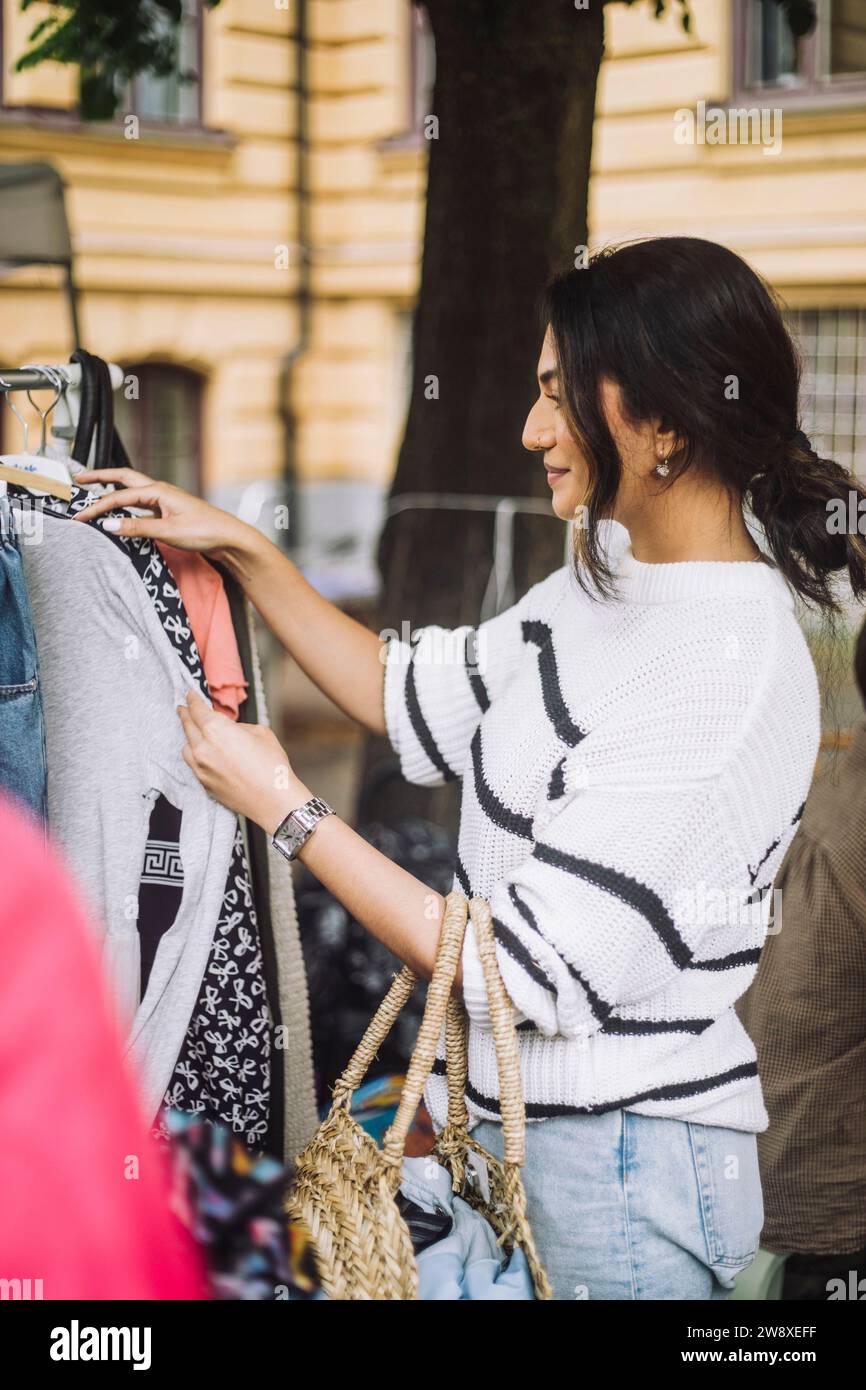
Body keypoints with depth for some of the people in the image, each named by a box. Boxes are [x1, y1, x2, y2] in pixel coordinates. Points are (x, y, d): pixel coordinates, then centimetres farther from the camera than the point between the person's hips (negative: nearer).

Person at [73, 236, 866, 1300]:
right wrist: (244, 552, 9)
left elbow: (527, 971, -23)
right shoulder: (613, 574, 4)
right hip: (517, 1125, 8)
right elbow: (416, 699, 17)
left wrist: (286, 809, -16)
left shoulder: (723, 678, -25)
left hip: (621, 1171, -8)